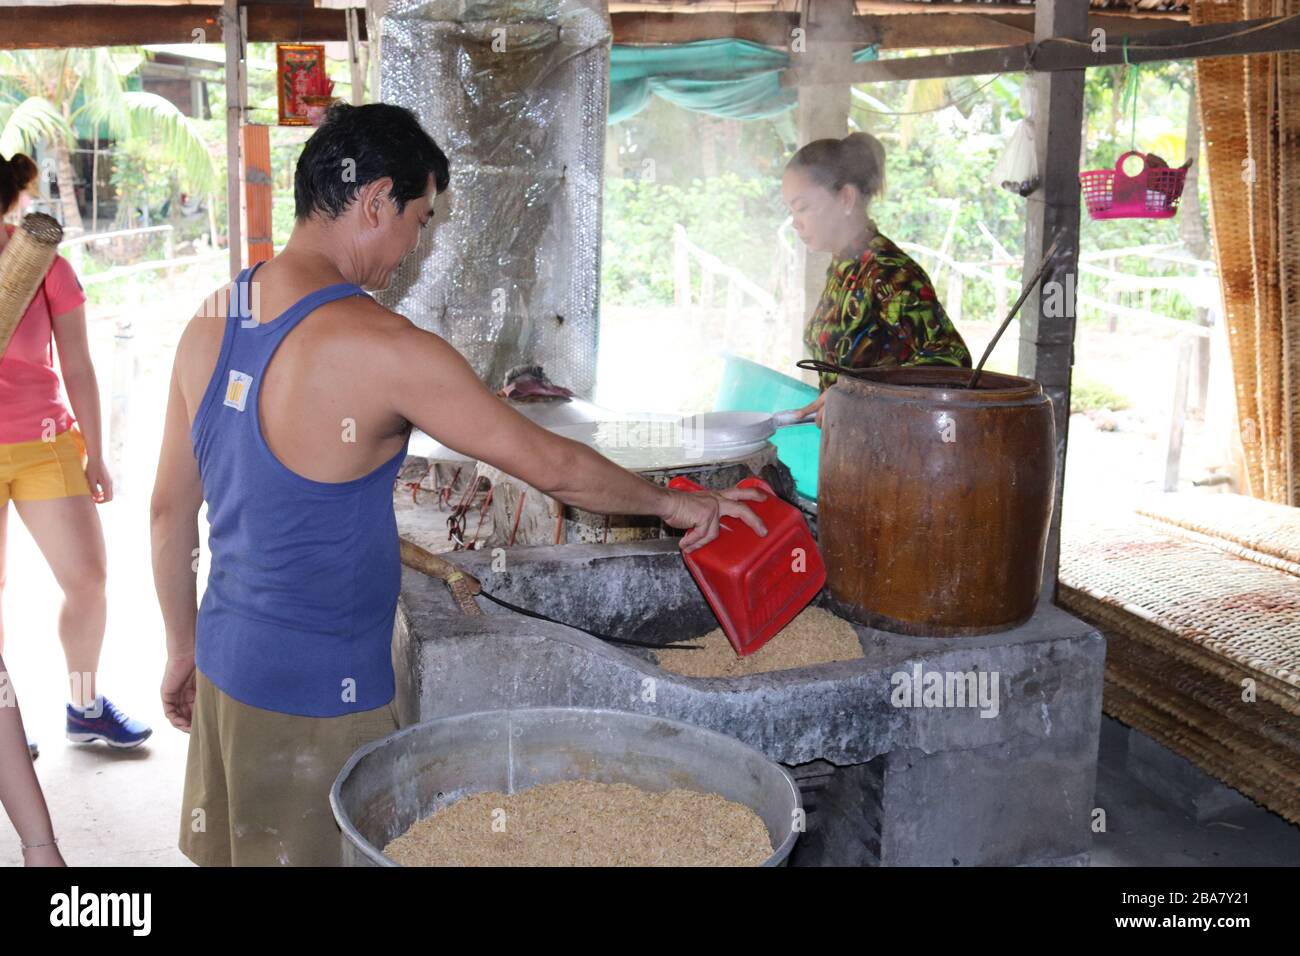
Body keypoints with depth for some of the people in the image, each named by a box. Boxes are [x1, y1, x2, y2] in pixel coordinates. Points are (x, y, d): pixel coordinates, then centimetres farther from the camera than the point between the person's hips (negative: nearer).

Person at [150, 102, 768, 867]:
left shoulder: (210, 325, 1)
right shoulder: (379, 348, -22)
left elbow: (171, 510, 8)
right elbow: (552, 465, -15)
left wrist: (184, 646, 20)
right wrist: (673, 502, 1)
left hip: (225, 662, 7)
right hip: (315, 695, -7)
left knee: (234, 850, 21)